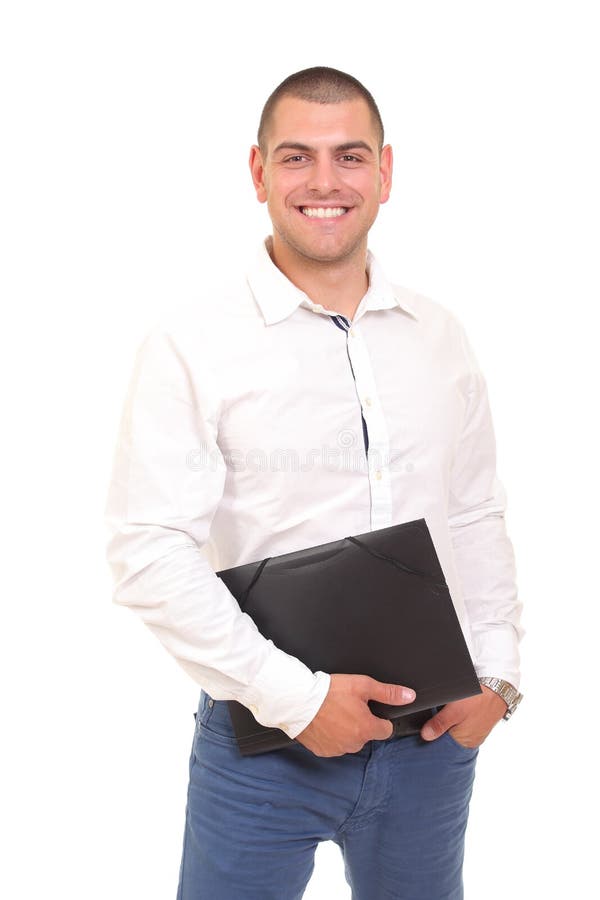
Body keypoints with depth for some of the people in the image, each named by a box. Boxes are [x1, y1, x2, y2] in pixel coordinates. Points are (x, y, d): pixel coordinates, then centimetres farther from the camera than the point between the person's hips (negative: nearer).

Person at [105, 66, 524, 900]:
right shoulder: (192, 345, -10)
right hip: (261, 740, -4)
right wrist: (294, 697, -17)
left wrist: (497, 672, 0)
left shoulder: (441, 339, 5)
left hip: (433, 735, 4)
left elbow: (479, 519, 11)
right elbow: (149, 553, -15)